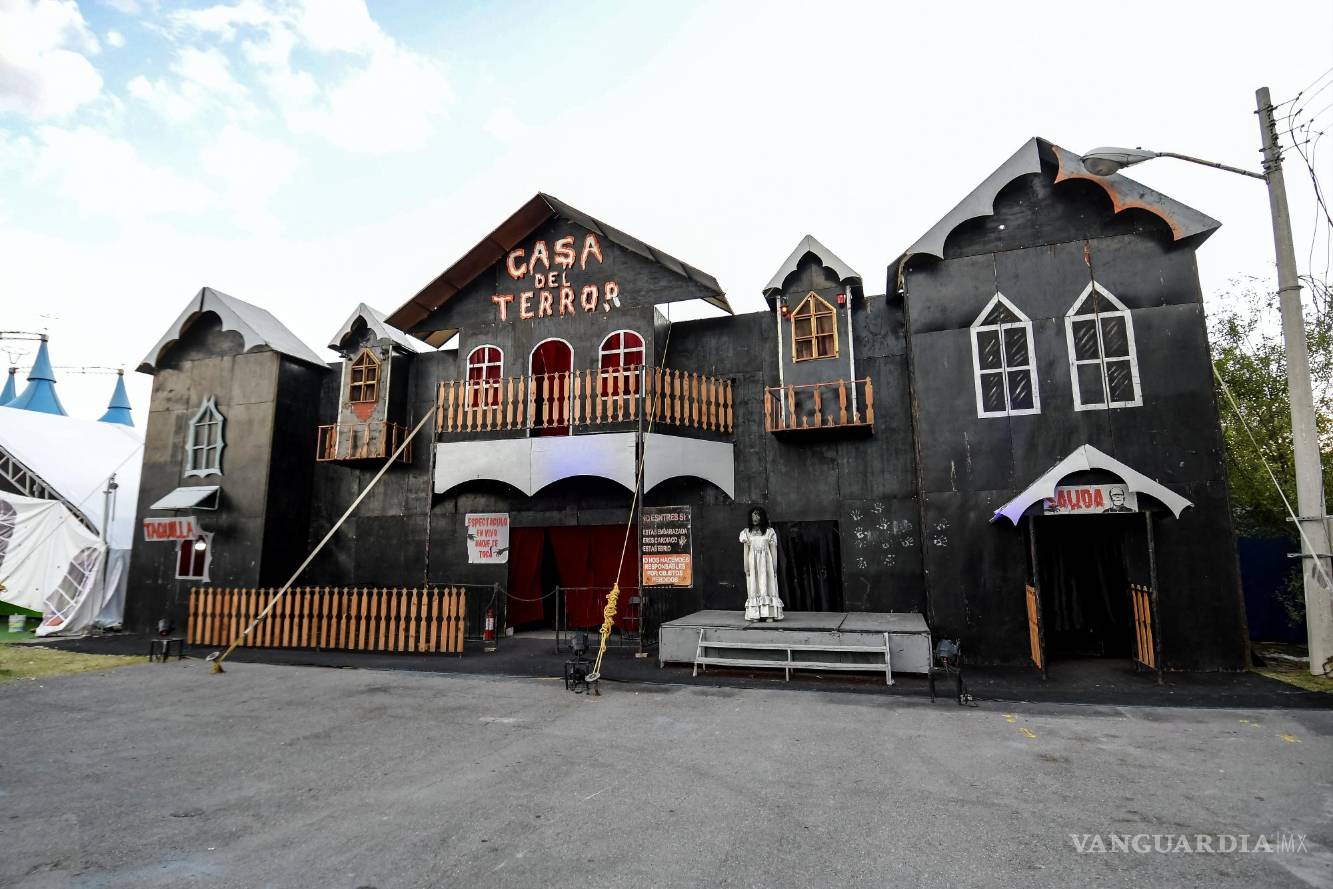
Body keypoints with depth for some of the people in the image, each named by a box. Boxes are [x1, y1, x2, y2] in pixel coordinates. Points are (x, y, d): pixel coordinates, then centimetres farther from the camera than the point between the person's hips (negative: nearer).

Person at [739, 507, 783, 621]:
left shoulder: (769, 532, 6)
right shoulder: (747, 532, 8)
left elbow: (773, 550, 5)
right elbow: (746, 551, 6)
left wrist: (775, 566, 0)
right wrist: (746, 566, -1)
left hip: (766, 562, -1)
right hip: (753, 562, 1)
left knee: (767, 586, -3)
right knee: (754, 587, 0)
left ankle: (769, 614, -1)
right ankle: (755, 614, 2)